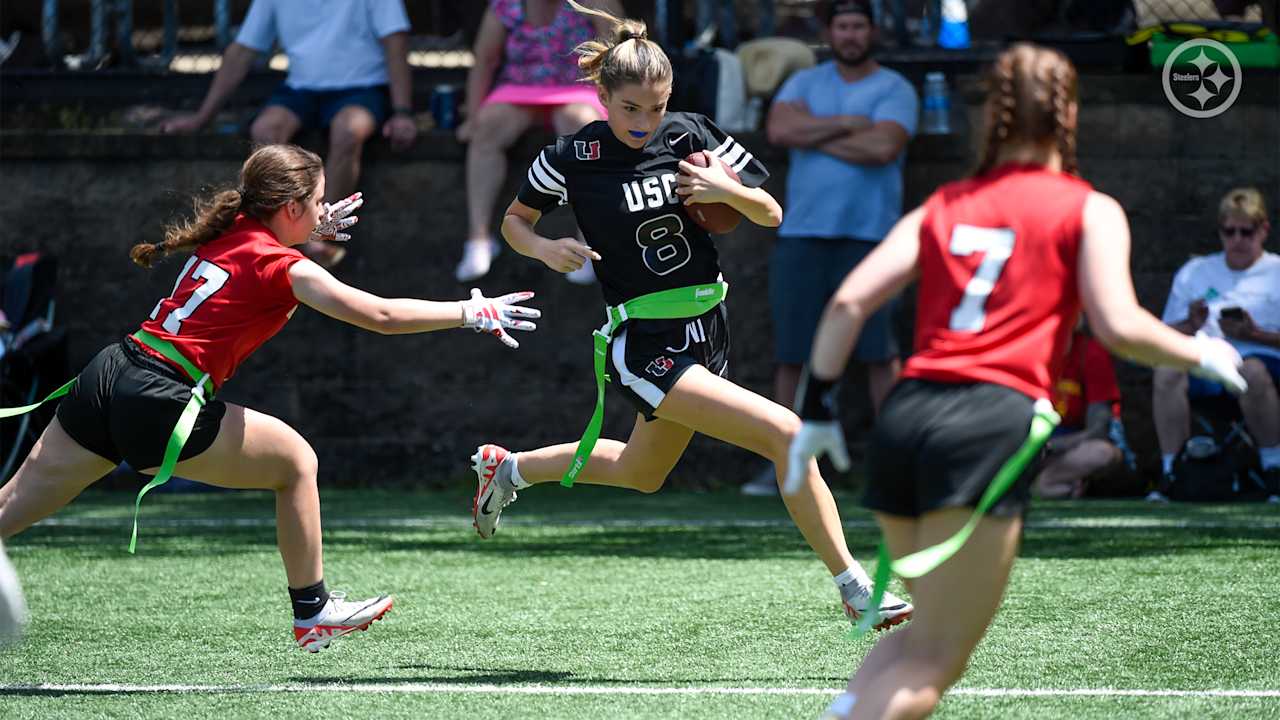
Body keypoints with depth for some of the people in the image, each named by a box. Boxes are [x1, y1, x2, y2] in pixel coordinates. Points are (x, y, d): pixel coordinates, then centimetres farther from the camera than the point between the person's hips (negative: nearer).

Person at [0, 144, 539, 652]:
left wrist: (317, 227, 41)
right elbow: (380, 315, -10)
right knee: (295, 461, 9)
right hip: (157, 406, -8)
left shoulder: (227, 232, 15)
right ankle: (312, 613, 18)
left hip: (106, 378, 8)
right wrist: (473, 313, -2)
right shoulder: (284, 267, -7)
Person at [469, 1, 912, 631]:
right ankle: (853, 588, -15)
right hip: (643, 345, -6)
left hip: (705, 330, 6)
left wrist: (729, 191, -17)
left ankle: (506, 467, 50)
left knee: (641, 474, 27)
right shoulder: (572, 158, -9)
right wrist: (545, 249, -15)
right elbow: (514, 221, 6)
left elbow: (771, 214, 4)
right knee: (785, 433, -22)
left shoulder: (690, 136, -1)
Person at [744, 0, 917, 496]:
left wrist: (815, 136, -6)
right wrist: (847, 125, -7)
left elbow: (884, 147, -15)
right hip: (802, 232, 3)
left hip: (868, 234, -3)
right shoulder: (806, 83, 14)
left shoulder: (894, 90, 3)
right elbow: (780, 129, -5)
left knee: (879, 351, -5)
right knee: (791, 351, 2)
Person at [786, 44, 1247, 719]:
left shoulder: (943, 204, 20)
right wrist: (1202, 355, 11)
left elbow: (849, 302, 9)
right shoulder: (1089, 211, 8)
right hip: (993, 424, -6)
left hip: (903, 416, 6)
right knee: (933, 664, -5)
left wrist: (816, 407, 15)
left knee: (922, 632, 23)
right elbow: (1119, 326, -5)